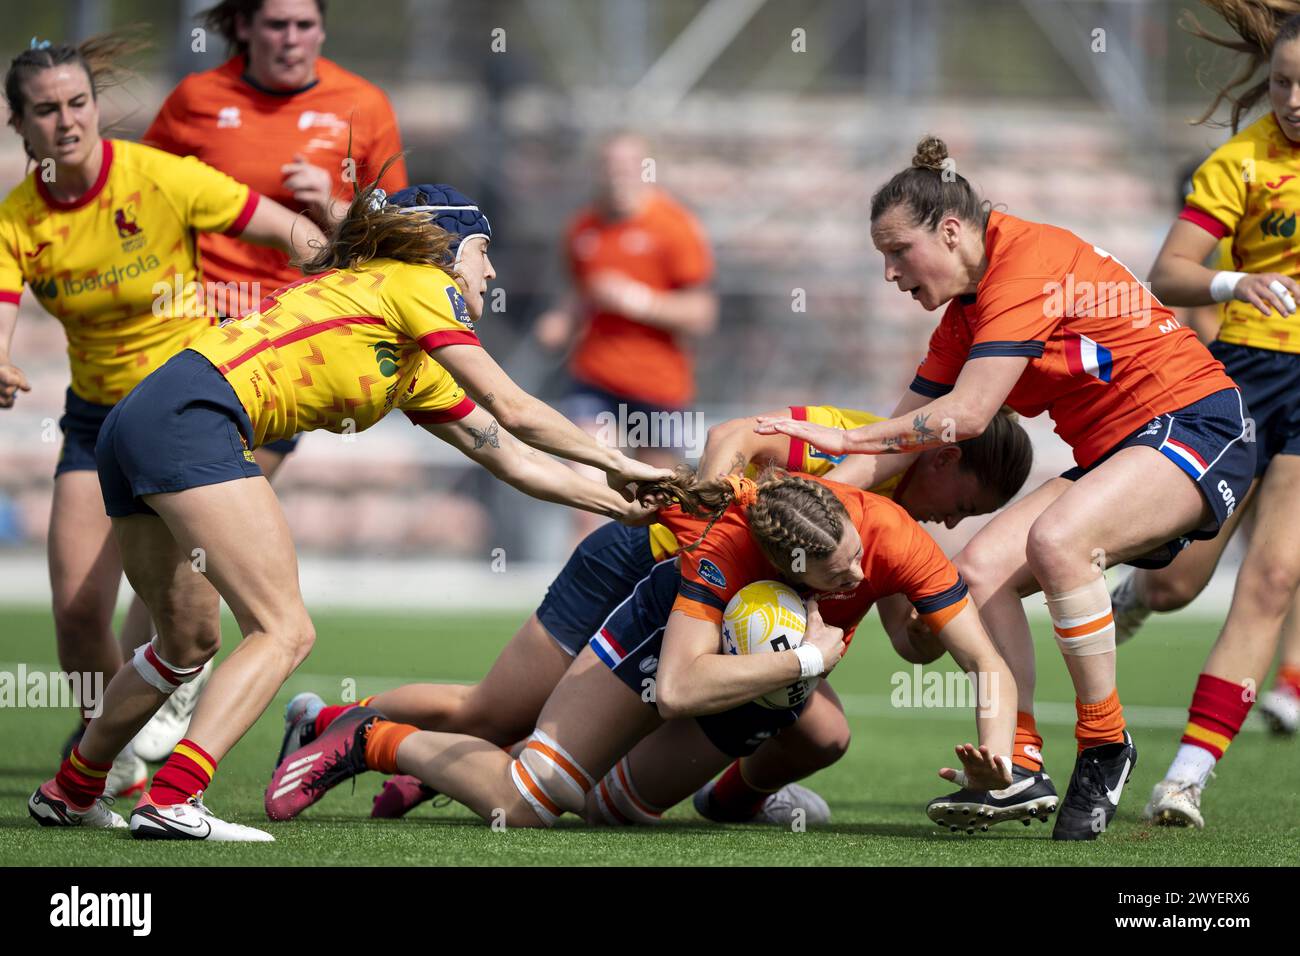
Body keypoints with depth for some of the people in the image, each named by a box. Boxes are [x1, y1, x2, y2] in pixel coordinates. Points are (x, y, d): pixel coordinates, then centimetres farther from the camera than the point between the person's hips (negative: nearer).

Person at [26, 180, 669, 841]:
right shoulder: (416, 283, 5)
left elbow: (510, 459, 31)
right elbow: (510, 408, 2)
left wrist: (623, 505, 29)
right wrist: (614, 462, 11)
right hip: (191, 419, -10)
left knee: (190, 642, 21)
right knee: (285, 632, -12)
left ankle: (69, 793, 35)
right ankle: (170, 801, -24)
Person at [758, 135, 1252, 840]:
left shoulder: (1027, 261, -18)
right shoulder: (964, 315, 12)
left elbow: (966, 416, -23)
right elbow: (909, 430, 14)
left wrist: (846, 439, -17)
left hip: (1193, 423, -10)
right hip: (1111, 454, 10)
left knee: (1055, 539, -33)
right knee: (980, 569, -9)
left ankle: (1105, 748, -19)